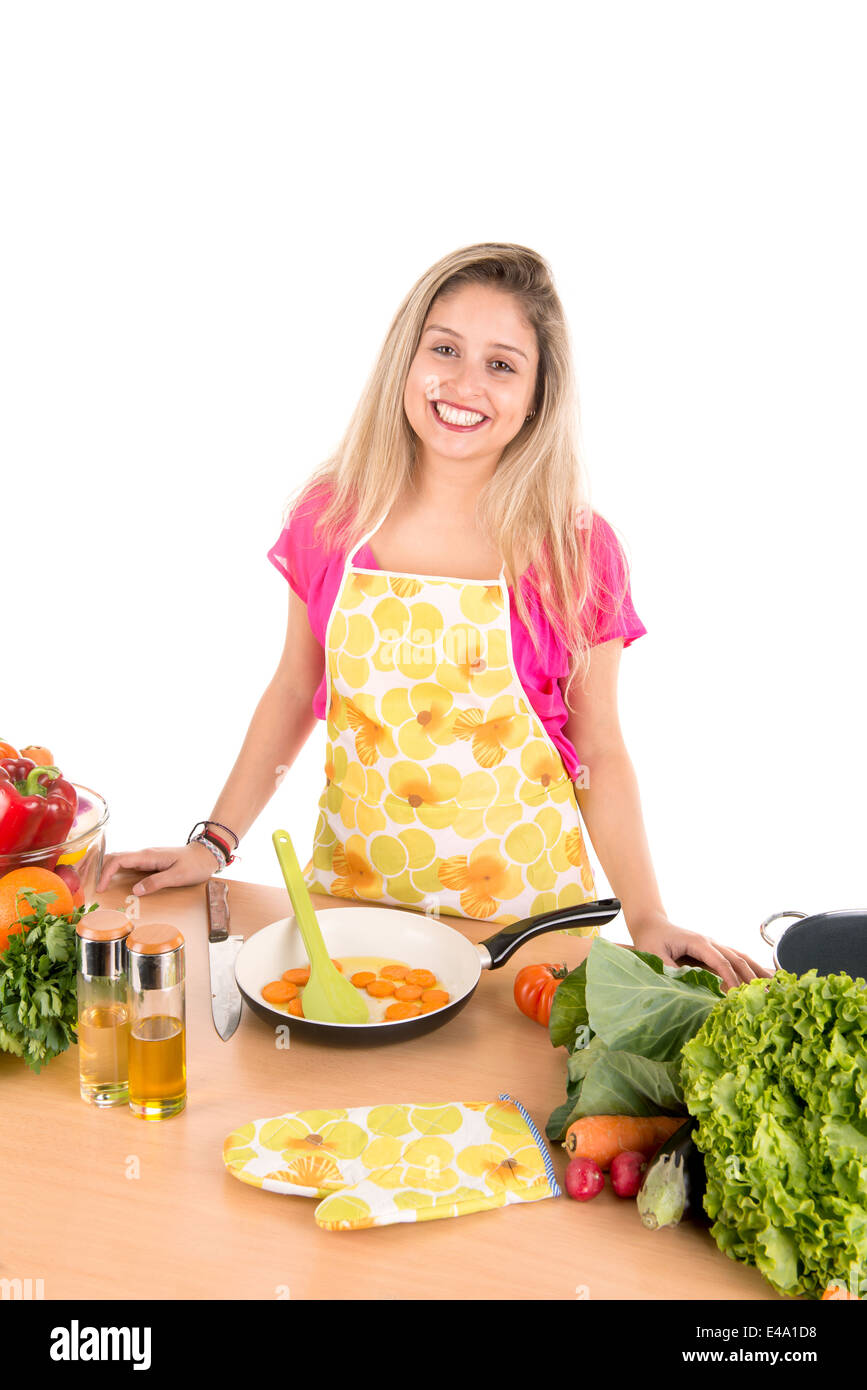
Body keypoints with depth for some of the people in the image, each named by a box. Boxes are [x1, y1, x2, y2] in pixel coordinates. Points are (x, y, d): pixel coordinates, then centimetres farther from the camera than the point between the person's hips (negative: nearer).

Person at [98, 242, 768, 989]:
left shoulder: (577, 551, -12)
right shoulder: (332, 518, -6)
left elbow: (601, 752, -5)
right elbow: (295, 691, 6)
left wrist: (648, 920, -13)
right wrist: (215, 843, 3)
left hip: (518, 902, -2)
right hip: (350, 886, 2)